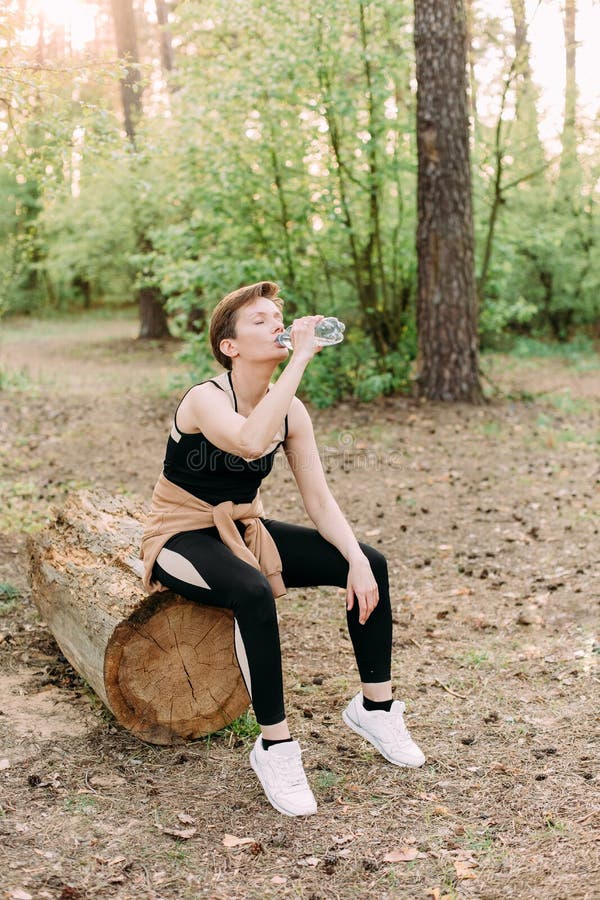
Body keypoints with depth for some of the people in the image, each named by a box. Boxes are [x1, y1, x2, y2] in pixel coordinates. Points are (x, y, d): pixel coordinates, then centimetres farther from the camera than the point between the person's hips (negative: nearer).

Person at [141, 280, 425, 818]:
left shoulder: (290, 410, -3)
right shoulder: (206, 399, -23)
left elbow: (319, 499, -4)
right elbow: (251, 442, -47)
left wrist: (357, 561, -19)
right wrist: (300, 359, -41)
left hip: (242, 531, 7)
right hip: (182, 540, -7)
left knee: (370, 565, -6)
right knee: (253, 592, -39)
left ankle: (375, 706, 10)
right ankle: (276, 747, -22)